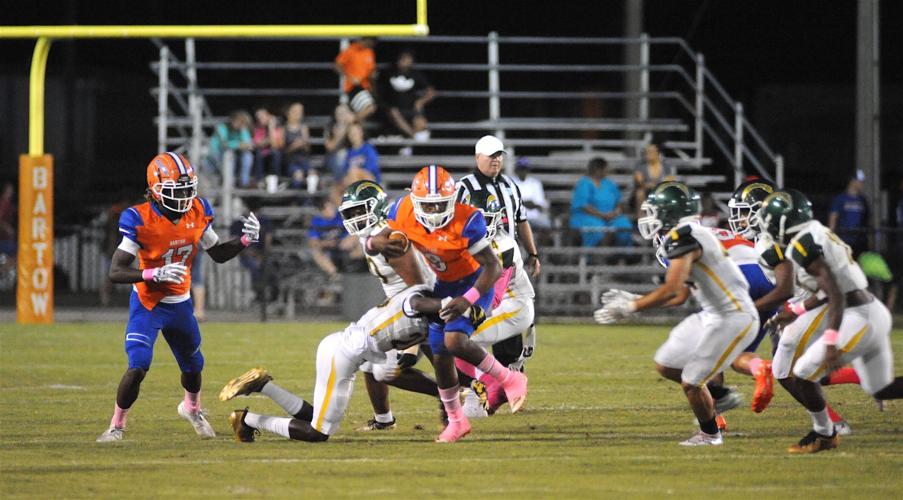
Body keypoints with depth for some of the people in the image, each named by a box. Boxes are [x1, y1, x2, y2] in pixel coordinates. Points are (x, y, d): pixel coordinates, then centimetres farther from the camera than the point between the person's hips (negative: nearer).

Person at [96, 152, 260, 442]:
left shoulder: (198, 213, -8)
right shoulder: (140, 220, -25)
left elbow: (218, 254, 7)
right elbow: (115, 273, -27)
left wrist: (246, 240, -11)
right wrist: (155, 274, -41)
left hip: (180, 304, 5)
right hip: (147, 305, -5)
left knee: (193, 365, 20)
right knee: (138, 367, -20)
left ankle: (192, 408, 52)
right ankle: (117, 426, -2)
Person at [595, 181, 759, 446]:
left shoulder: (683, 237, -20)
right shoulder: (687, 236, 12)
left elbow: (671, 290, -27)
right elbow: (680, 296, 16)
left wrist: (630, 308, -18)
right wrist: (633, 300, 16)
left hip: (733, 319, -10)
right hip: (712, 314, 10)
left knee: (691, 382, -1)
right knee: (666, 365, 12)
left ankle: (709, 433, 23)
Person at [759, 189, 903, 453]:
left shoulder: (803, 245, -15)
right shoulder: (819, 235, 14)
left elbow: (835, 293, -23)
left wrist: (831, 342, -27)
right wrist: (797, 311, 33)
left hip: (858, 319, -9)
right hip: (876, 312, 9)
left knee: (803, 374, 1)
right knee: (882, 389, 18)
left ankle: (824, 434, 18)